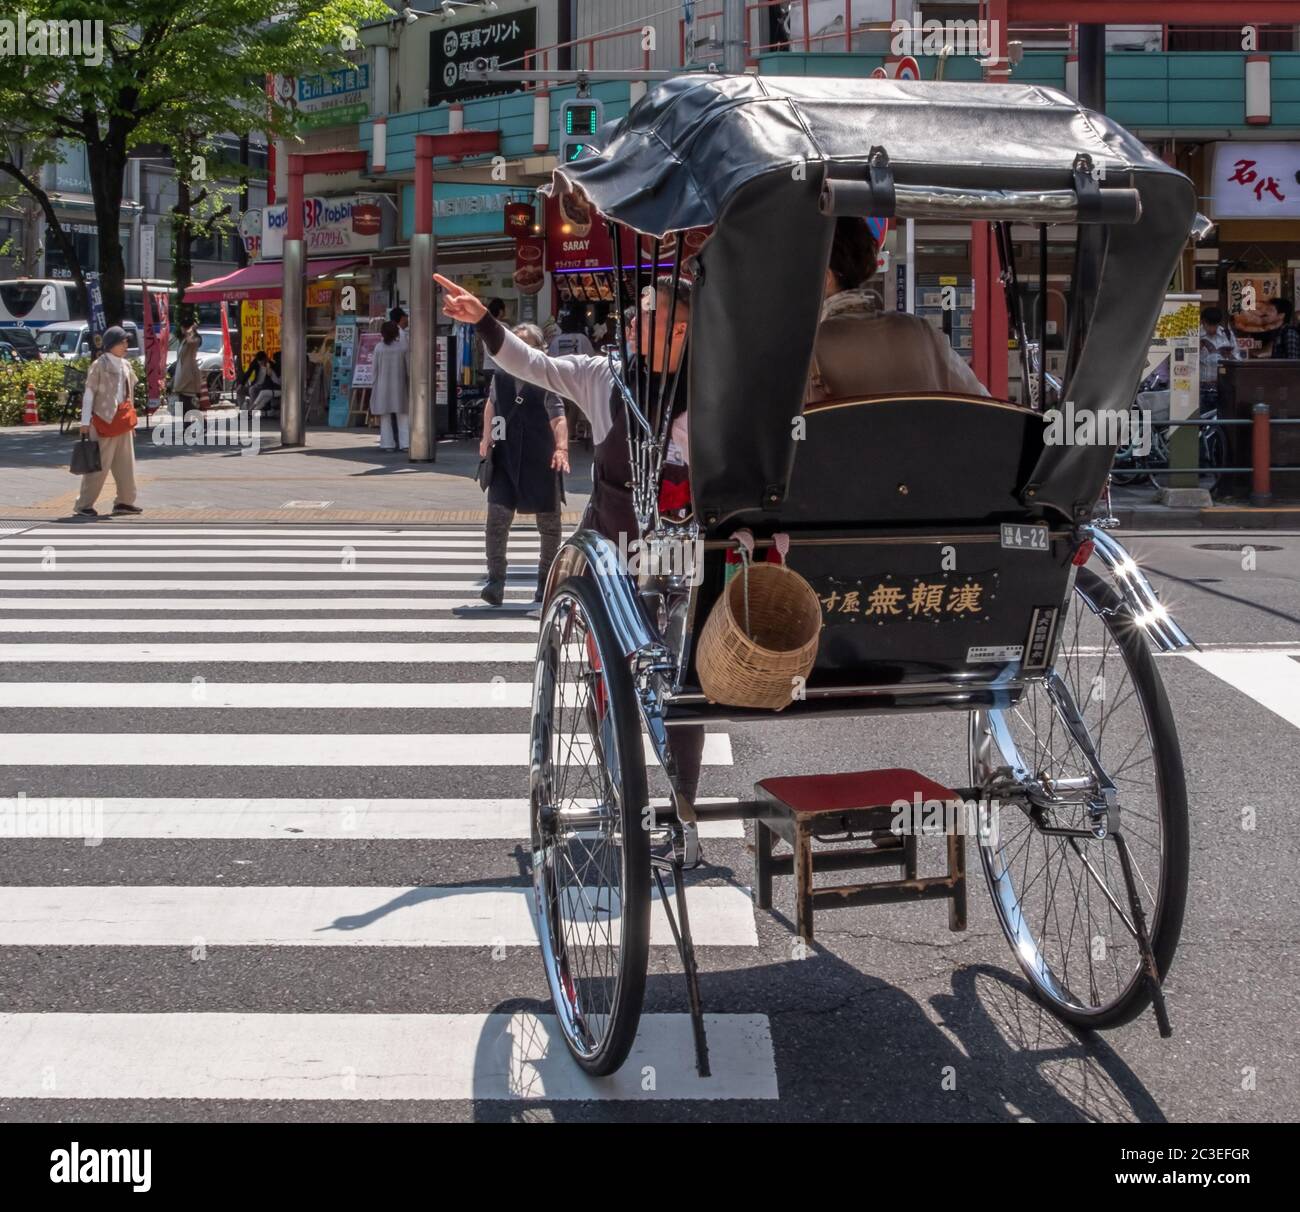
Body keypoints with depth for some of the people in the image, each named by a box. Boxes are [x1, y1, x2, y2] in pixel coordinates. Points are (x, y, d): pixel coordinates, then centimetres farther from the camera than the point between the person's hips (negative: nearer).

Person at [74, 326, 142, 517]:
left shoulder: (125, 365, 12)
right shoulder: (99, 365, -9)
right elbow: (89, 394, -10)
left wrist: (130, 419, 18)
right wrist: (85, 422, -13)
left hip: (123, 419, 7)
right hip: (105, 419, -7)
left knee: (126, 464, 11)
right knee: (100, 464, -6)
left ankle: (124, 501, 20)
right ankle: (84, 504, 1)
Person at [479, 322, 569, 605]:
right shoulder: (501, 375, 3)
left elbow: (558, 417, -19)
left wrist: (561, 448, -33)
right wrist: (486, 439, 16)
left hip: (541, 462, -2)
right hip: (506, 459, 3)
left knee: (549, 522, 9)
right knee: (497, 518, -9)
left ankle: (546, 581, 24)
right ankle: (495, 580, -6)